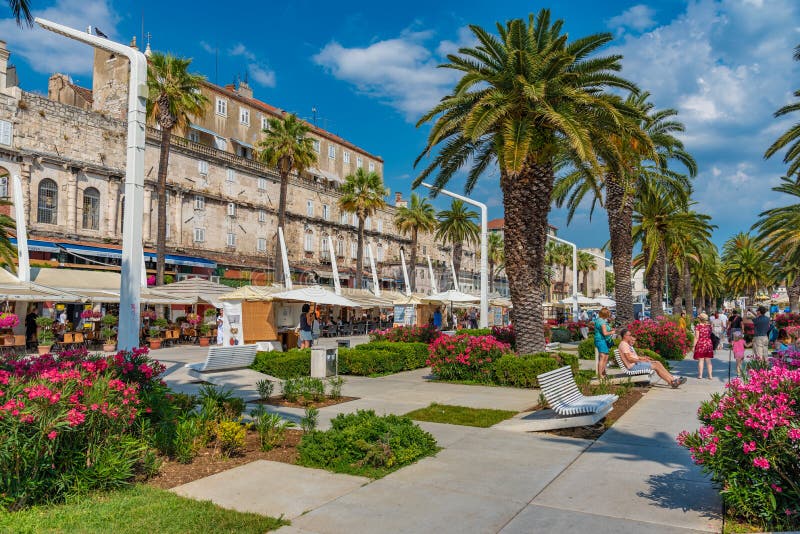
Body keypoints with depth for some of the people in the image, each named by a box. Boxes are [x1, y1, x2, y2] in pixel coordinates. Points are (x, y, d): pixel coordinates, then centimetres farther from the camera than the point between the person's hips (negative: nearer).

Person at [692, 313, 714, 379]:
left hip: (700, 344, -4)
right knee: (708, 360, 9)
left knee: (700, 360, 1)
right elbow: (711, 335, 10)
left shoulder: (698, 326, -10)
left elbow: (696, 337, -12)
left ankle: (700, 375, 3)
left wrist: (693, 346, -8)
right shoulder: (709, 326, 4)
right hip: (709, 343, 4)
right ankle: (710, 375, 9)